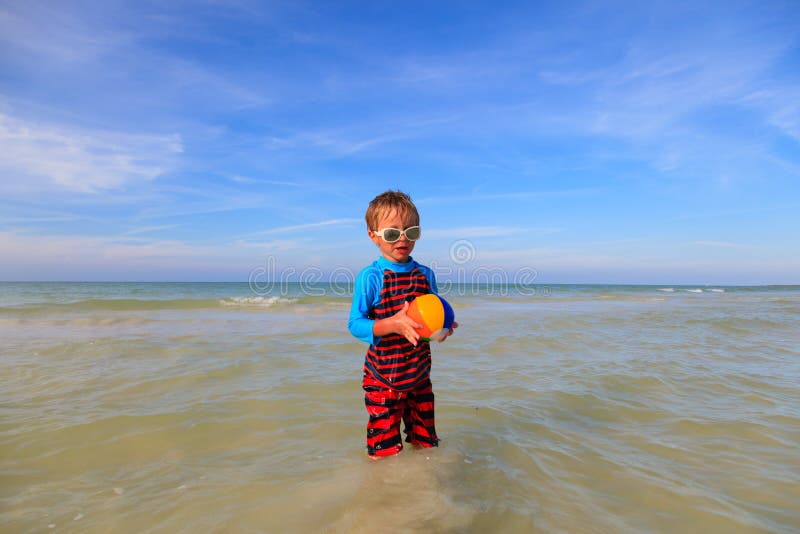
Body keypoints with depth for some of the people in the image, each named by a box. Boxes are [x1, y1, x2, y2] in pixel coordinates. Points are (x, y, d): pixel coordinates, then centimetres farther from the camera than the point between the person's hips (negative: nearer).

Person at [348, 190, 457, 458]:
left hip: (419, 375, 5)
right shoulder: (370, 276, -14)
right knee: (384, 451, 7)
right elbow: (355, 324, -15)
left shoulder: (425, 274, 2)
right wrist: (393, 324, -30)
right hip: (383, 378, -4)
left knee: (426, 445, 20)